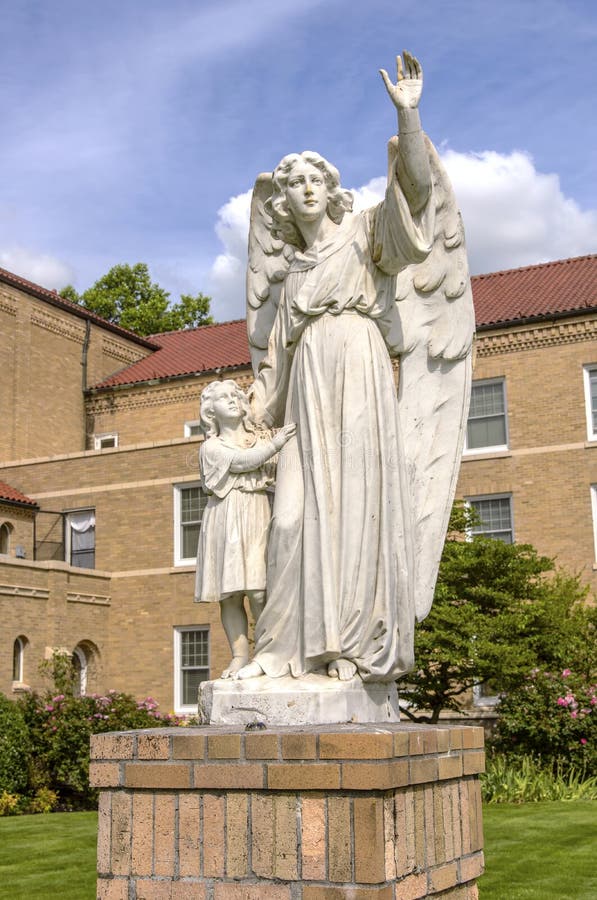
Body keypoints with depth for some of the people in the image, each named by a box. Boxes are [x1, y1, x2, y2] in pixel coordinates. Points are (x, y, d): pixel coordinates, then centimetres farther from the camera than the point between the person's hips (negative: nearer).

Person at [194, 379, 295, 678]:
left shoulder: (262, 439, 21)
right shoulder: (211, 447, 12)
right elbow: (243, 462, -6)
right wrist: (275, 443, -14)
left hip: (260, 517, 1)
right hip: (227, 519, 0)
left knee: (259, 591, -12)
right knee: (230, 593, -3)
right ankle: (240, 656, 1)